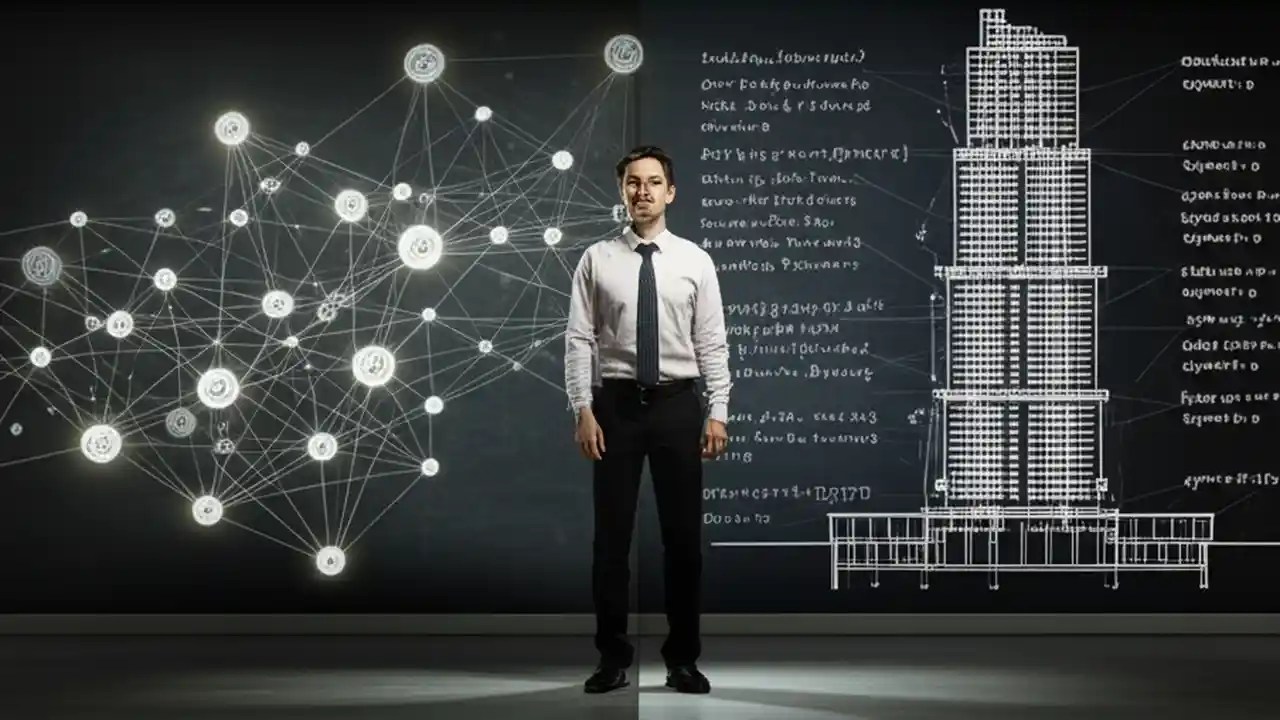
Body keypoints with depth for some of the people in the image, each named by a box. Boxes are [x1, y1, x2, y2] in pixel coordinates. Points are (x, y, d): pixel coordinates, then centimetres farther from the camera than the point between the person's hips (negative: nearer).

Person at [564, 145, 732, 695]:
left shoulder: (695, 261, 3)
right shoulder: (597, 259, 1)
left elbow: (712, 344, 1)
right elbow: (579, 341, -1)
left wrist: (718, 413, -6)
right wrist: (583, 411, -9)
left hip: (677, 405, 1)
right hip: (616, 404, 0)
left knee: (683, 534, 6)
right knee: (611, 535, 5)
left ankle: (683, 659, 17)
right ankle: (613, 657, 16)